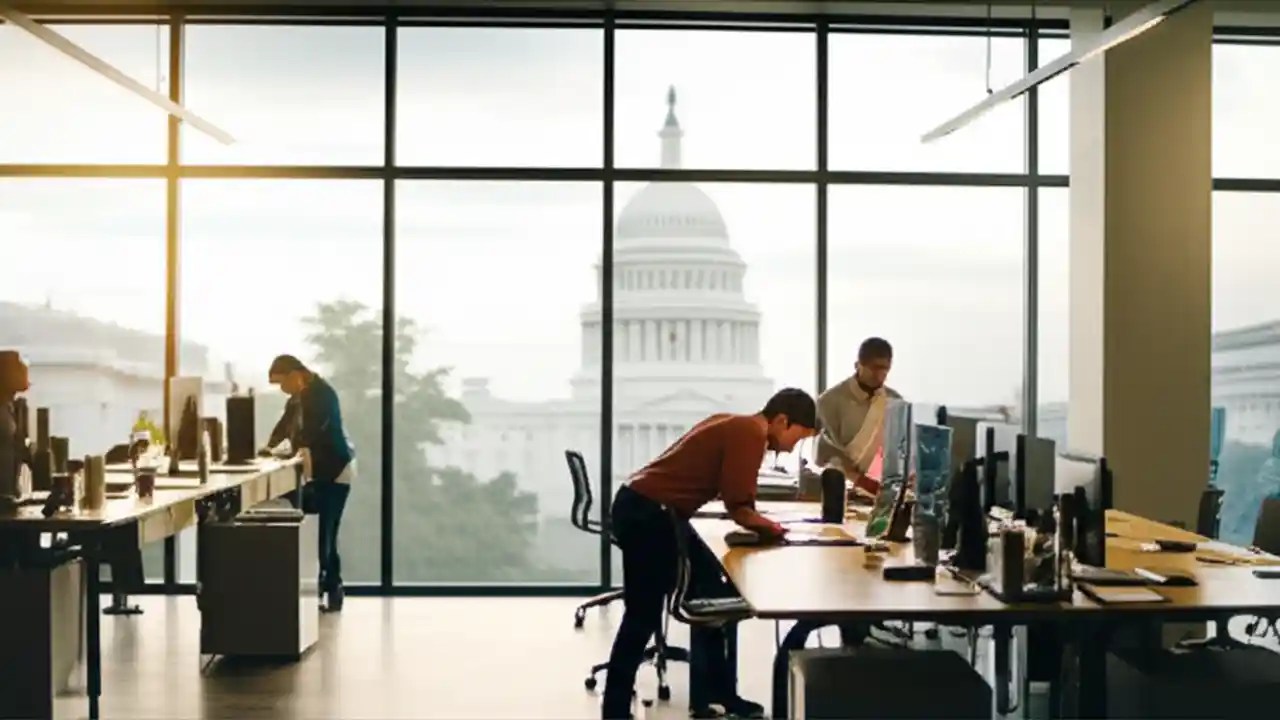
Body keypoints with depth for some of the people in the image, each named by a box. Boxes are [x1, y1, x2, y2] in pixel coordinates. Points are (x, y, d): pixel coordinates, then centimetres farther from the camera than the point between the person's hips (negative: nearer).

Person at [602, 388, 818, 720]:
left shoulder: (737, 425, 13)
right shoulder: (751, 433, -16)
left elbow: (730, 497, 13)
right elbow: (739, 508, -18)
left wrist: (766, 525, 2)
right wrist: (775, 529, -3)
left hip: (650, 510, 10)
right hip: (646, 515, -10)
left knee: (710, 590, 15)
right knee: (644, 617, -1)